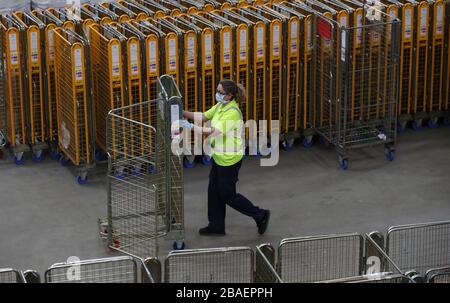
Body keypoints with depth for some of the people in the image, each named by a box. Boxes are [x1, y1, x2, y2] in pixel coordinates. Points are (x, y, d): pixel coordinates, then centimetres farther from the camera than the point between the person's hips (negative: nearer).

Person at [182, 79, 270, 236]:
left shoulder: (232, 112, -25)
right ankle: (216, 226, 29)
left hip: (230, 159, -9)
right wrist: (183, 113, -7)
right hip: (219, 157, 9)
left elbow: (215, 132, -32)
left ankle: (260, 215, 17)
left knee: (227, 195, 3)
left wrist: (191, 127, -32)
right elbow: (203, 116, 7)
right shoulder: (220, 106, 3)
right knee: (214, 191, 15)